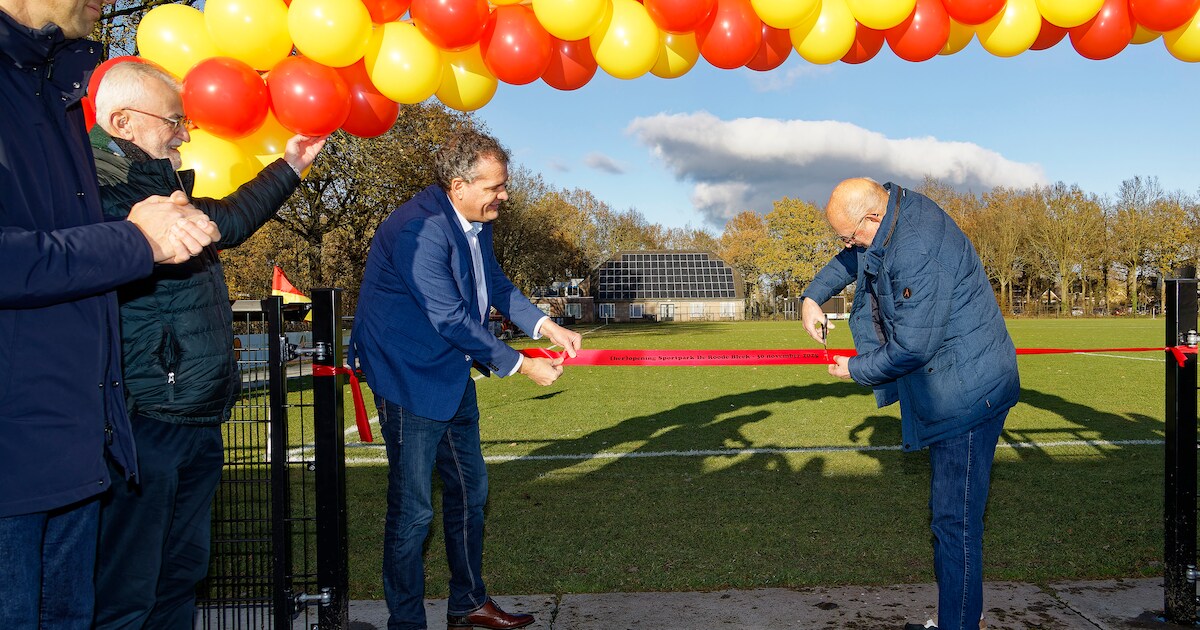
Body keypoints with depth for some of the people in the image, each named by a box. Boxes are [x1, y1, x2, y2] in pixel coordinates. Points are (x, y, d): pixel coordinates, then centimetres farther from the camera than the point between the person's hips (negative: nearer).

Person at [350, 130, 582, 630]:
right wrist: (521, 365, -18)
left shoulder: (476, 219, 2)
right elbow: (453, 321, -25)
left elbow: (495, 283, 15)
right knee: (412, 509, 0)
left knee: (469, 489, 17)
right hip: (410, 379, -10)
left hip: (452, 373, 10)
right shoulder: (417, 230, -26)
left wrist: (547, 326, 3)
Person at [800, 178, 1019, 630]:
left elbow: (911, 347, -24)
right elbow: (851, 260, 24)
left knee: (955, 520, -4)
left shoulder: (917, 251, -28)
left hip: (967, 393, -11)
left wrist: (856, 370, -8)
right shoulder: (895, 208, 4)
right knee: (946, 512, 19)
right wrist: (813, 296, 11)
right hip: (949, 389, 11)